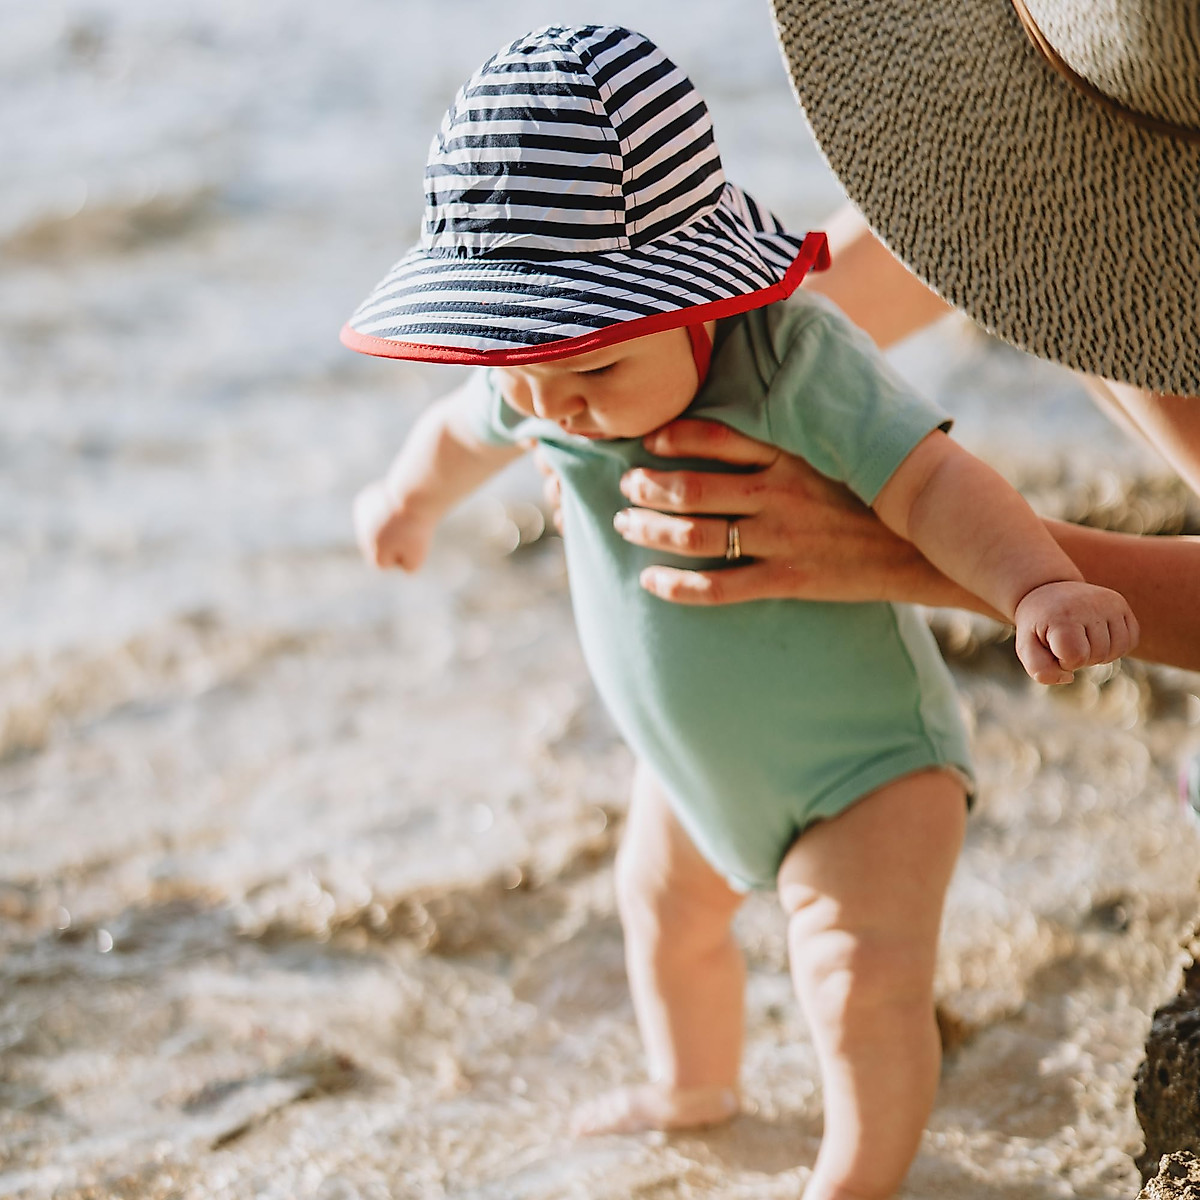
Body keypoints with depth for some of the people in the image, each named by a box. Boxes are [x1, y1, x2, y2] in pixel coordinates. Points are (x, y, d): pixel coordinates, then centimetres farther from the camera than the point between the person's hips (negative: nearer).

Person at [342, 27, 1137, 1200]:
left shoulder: (798, 364, -35)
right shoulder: (543, 379, -16)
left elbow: (932, 483, -40)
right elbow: (469, 426, 7)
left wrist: (1042, 586, -58)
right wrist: (411, 493, 28)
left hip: (861, 755, -7)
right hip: (695, 752, 7)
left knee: (861, 975, -20)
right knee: (660, 902, 28)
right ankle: (693, 1083, 58)